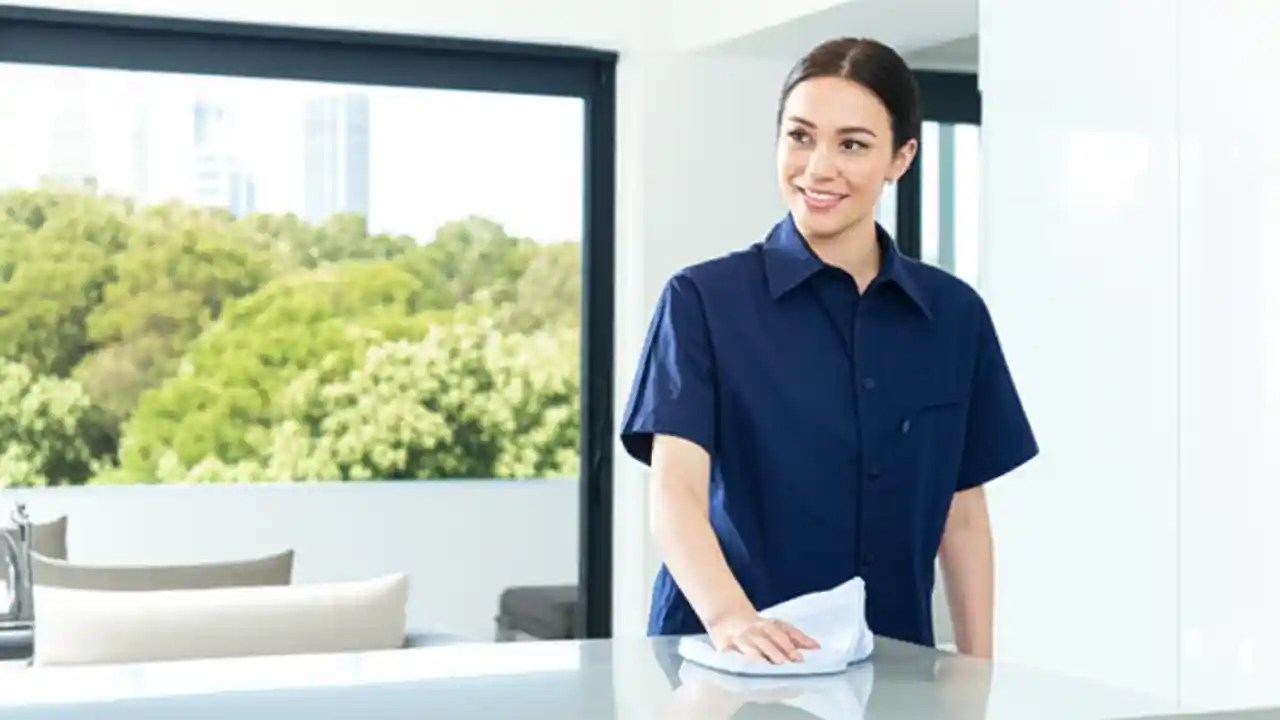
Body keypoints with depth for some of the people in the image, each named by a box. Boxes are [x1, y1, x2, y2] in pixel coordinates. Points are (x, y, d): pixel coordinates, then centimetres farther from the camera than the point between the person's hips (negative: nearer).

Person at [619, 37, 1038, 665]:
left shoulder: (953, 315, 6)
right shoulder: (705, 300, -4)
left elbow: (962, 515, 10)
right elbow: (675, 488, -15)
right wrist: (729, 616, -32)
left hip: (892, 662, 3)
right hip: (733, 664, -2)